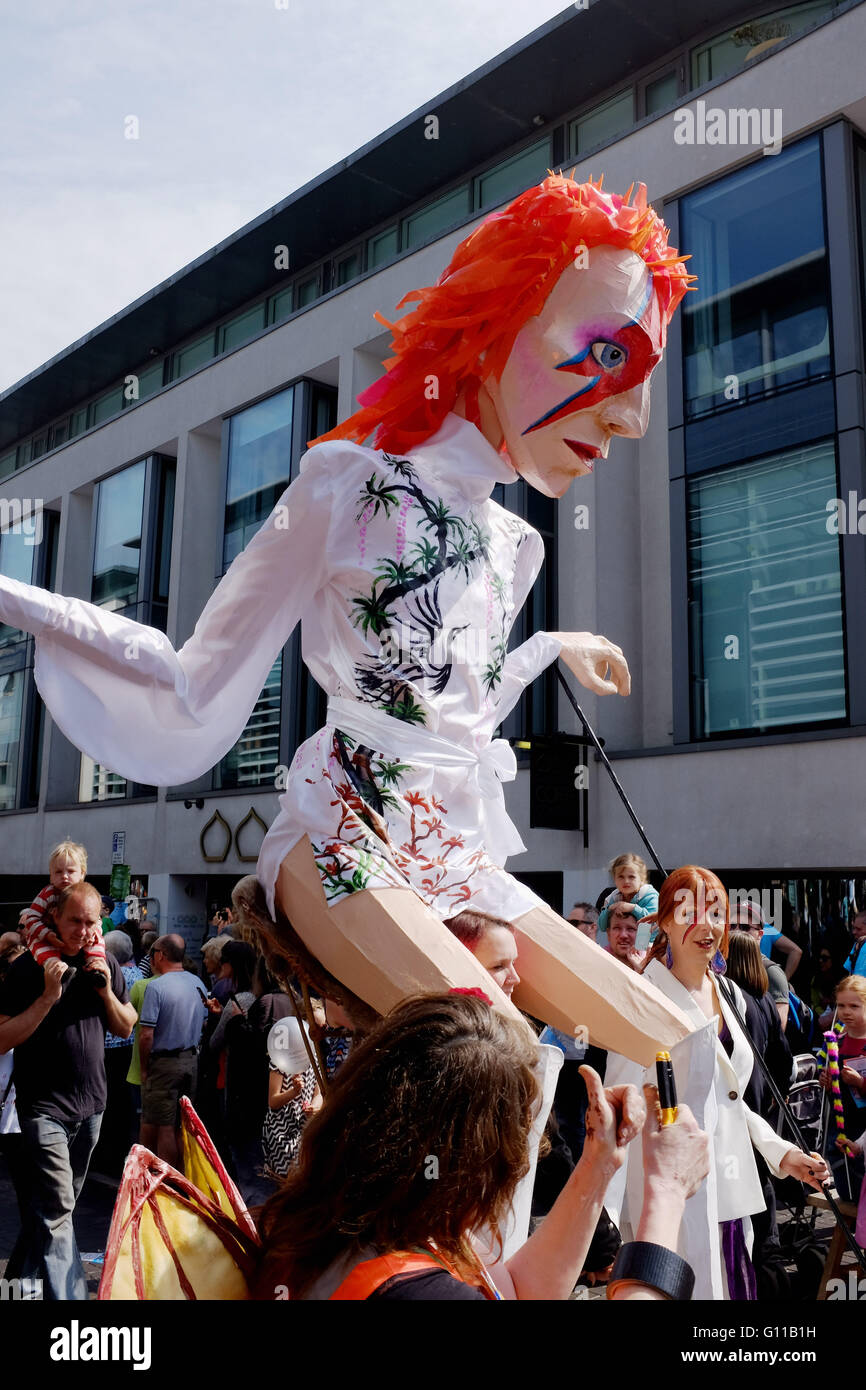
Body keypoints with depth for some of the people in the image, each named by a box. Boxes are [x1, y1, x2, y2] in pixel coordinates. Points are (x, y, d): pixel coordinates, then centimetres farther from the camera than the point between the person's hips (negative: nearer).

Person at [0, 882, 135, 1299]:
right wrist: (48, 997, -24)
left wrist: (107, 991, -10)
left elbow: (126, 1027, 8)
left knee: (60, 1201, 19)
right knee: (57, 1206, -10)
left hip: (90, 1102, 5)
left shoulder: (105, 964, 3)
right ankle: (65, 1290, -4)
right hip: (44, 1105, -5)